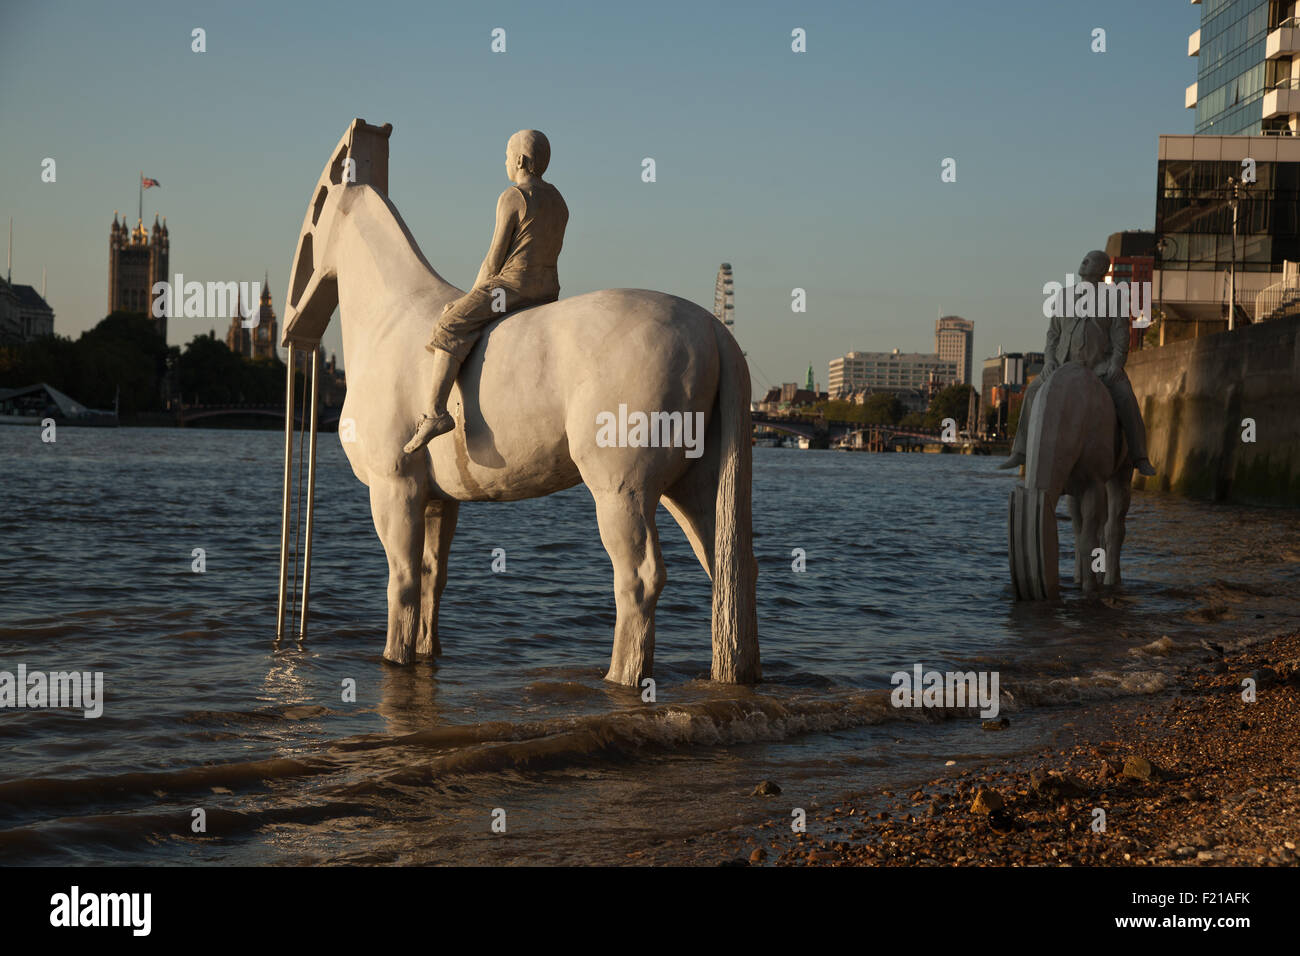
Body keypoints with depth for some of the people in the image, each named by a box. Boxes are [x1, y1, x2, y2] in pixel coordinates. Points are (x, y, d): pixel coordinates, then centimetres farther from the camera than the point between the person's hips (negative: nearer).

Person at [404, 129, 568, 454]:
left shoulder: (512, 198, -9)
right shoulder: (558, 201, 15)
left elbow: (495, 257, -11)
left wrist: (474, 296, 2)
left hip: (511, 285, -8)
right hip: (549, 291, 8)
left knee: (450, 327, -11)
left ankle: (436, 412, -26)